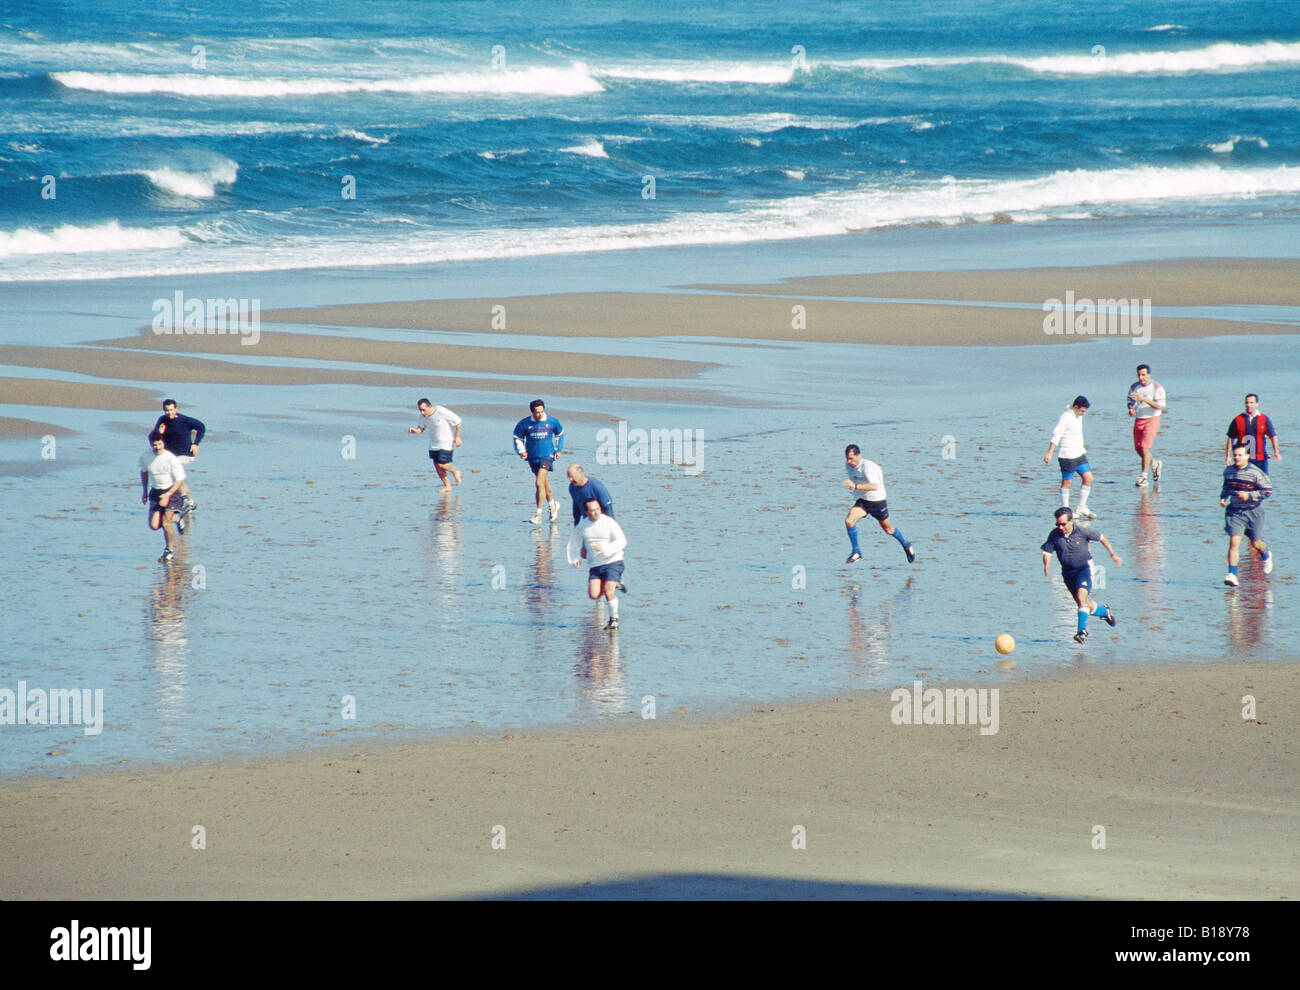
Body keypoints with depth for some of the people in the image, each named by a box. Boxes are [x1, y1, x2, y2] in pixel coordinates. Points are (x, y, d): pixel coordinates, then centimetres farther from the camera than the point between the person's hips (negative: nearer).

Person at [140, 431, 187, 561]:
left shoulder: (172, 459, -19)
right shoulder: (145, 458, -6)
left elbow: (180, 480, -14)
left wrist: (168, 495, -22)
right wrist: (144, 491, 12)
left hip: (171, 491, -4)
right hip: (155, 492, 4)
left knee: (165, 522, -13)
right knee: (154, 525, -4)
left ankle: (169, 550, 9)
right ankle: (175, 518, 26)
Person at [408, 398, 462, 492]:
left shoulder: (442, 412, -24)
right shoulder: (423, 416, -5)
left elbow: (458, 421, -14)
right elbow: (421, 428, 7)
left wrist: (457, 437, -11)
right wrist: (414, 430, -17)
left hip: (446, 442, -6)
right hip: (433, 444, 6)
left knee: (441, 464, -15)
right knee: (437, 465, 3)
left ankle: (455, 472, 14)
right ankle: (447, 486, 17)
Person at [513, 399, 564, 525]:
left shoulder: (552, 422, -4)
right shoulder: (524, 424, -5)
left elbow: (560, 434, 16)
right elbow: (518, 438, 9)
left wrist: (558, 450, 12)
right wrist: (521, 451, -5)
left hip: (547, 456, -3)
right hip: (533, 458, 3)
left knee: (540, 483, -17)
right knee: (544, 483, 17)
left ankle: (538, 514, -15)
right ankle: (553, 505, 43)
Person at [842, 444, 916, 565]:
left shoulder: (867, 466, -29)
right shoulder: (848, 465, -7)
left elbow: (874, 486, -42)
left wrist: (856, 486, -51)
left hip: (877, 500, -5)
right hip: (862, 501, 5)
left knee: (887, 528, 12)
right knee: (849, 520, -19)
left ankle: (906, 546, 38)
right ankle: (856, 552, -9)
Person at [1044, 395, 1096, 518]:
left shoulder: (1078, 417, 14)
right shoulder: (1065, 417, -12)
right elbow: (1056, 436, -17)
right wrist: (1049, 453, -21)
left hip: (1079, 454, 8)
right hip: (1067, 456, -8)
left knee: (1088, 478, 3)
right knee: (1066, 482, -2)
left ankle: (1081, 508, 11)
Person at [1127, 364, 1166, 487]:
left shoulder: (1157, 388, -10)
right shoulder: (1134, 387, 6)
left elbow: (1160, 406, -18)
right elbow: (1130, 400, 20)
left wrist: (1143, 399, -28)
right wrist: (1131, 409, -4)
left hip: (1151, 420, -6)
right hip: (1138, 420, 6)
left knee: (1144, 447, -17)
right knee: (1138, 449, 8)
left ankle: (1143, 477, -10)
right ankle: (1155, 464, 35)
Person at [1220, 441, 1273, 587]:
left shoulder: (1256, 473, -13)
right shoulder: (1228, 471, 4)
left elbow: (1268, 491, -10)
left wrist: (1249, 495, -19)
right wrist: (1223, 497, 4)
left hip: (1253, 511, -2)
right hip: (1234, 512, 2)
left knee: (1256, 543, 13)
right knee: (1234, 541, -14)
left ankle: (1266, 556, 49)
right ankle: (1232, 574, -15)